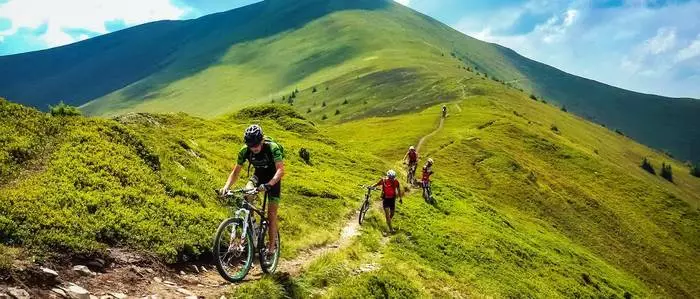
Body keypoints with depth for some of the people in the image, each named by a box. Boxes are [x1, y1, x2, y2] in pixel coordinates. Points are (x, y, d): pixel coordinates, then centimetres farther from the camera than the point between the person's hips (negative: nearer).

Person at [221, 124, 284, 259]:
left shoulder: (272, 147, -31)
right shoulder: (244, 151, -20)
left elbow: (280, 170, -39)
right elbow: (236, 172, -12)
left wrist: (269, 184, -55)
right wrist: (226, 186, -30)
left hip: (273, 178, -3)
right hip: (258, 175, 3)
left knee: (271, 214, -6)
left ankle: (271, 247, 4)